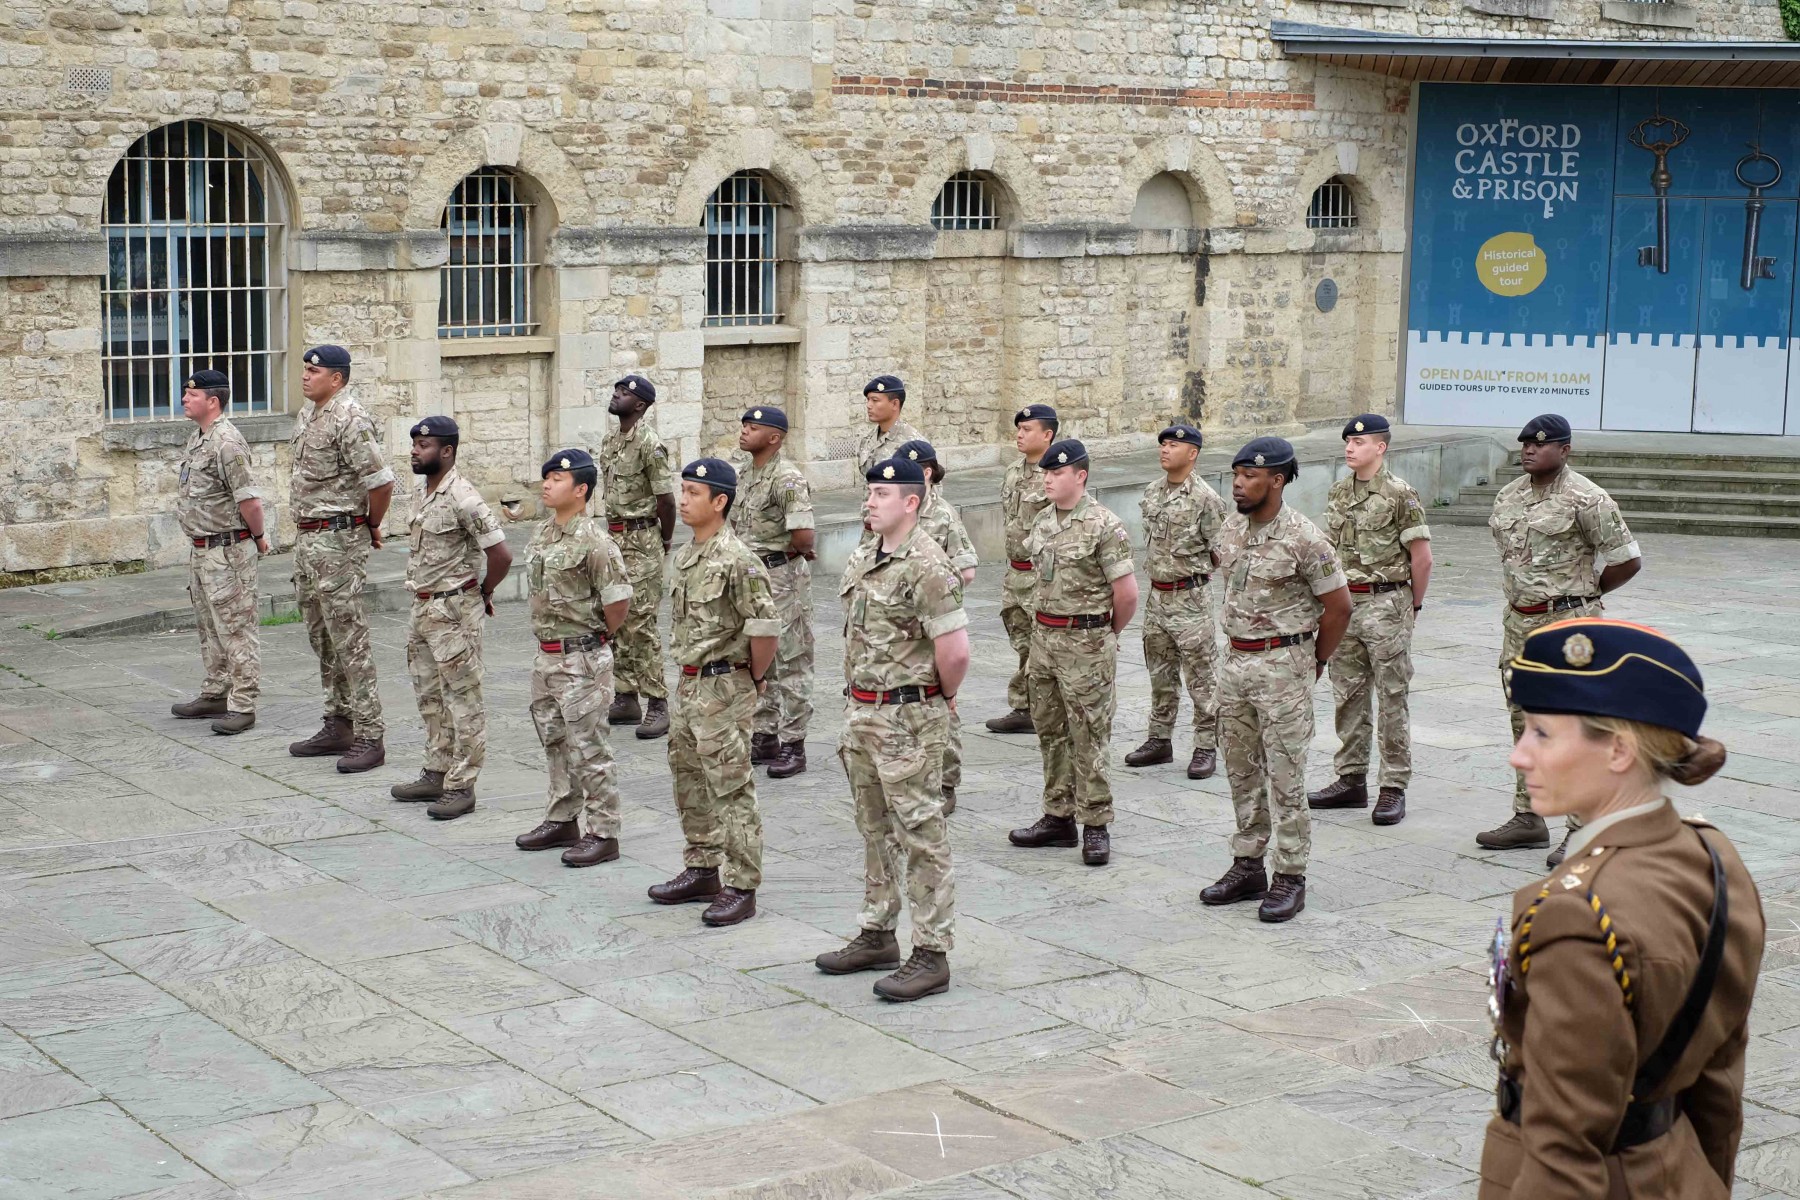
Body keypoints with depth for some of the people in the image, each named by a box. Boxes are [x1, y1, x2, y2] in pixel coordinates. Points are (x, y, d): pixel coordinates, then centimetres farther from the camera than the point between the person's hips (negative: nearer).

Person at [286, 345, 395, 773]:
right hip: (307, 540, 10)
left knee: (350, 640, -9)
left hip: (338, 540, -10)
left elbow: (381, 482, -21)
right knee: (322, 638, 15)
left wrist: (370, 527, -6)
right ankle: (338, 726, 24)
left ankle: (369, 737, -6)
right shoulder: (307, 418, 14)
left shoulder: (350, 421, -17)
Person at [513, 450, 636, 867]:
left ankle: (602, 833, 5)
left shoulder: (593, 540, -18)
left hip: (581, 659, -9)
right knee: (555, 741, 19)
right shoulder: (542, 534, 9)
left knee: (588, 747, -3)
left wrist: (602, 635, -5)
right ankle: (562, 820, 32)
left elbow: (619, 597, -19)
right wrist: (547, 633, 16)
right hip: (546, 655, 9)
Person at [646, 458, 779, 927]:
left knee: (730, 788, -4)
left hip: (724, 688, -9)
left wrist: (754, 678, -10)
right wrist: (690, 674, 18)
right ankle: (702, 870, 30)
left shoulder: (736, 560, -18)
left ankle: (740, 888, 2)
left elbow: (765, 625, -20)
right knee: (690, 782, 17)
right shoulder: (686, 556, 10)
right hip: (689, 683, 9)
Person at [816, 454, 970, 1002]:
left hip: (908, 720, -9)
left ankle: (931, 954, 2)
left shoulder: (926, 567, -19)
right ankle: (877, 935, 30)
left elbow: (954, 649, -23)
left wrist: (943, 695, -7)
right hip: (861, 712, 9)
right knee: (875, 829, 18)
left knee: (921, 834, -3)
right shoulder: (861, 561, 10)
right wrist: (856, 702, 17)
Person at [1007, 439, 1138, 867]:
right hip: (1043, 637, 8)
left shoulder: (1104, 526, -14)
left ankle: (1095, 825, 5)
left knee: (1088, 737, -2)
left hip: (1086, 644, -8)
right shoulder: (1044, 521, 9)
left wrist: (1106, 633, 0)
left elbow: (1127, 593, -13)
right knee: (1050, 731, 13)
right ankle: (1058, 817, 23)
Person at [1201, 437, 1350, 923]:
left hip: (1282, 665, -7)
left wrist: (1314, 662, 1)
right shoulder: (1230, 529, 5)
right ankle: (1247, 866, 22)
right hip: (1235, 661, 7)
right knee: (1242, 771, 12)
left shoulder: (1303, 538, -16)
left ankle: (1290, 878, 5)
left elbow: (1338, 605, -9)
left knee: (1284, 775, -2)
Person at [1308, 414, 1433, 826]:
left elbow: (1422, 557, -7)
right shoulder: (1339, 491, 10)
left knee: (1391, 699, -1)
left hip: (1385, 604, -7)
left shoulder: (1399, 494, -10)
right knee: (1348, 696, 11)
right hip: (1344, 603, 7)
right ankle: (1351, 780, 20)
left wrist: (1412, 607, 1)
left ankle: (1394, 788, 3)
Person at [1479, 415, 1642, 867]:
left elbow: (1627, 560, -9)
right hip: (1519, 622, 8)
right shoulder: (1510, 496, 10)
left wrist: (1582, 591, 1)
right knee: (1525, 721, 14)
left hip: (1568, 624, -8)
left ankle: (1582, 832, -2)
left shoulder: (1585, 499, -12)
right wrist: (1519, 593, 14)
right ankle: (1528, 818, 24)